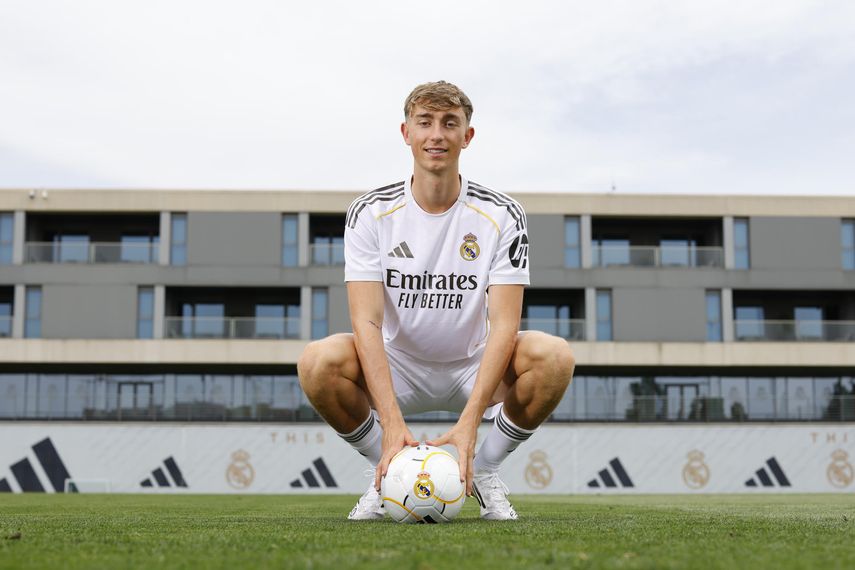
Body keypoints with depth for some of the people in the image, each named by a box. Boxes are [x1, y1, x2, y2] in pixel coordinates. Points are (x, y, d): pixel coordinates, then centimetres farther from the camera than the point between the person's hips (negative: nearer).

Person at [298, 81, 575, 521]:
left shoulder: (501, 215, -10)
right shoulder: (370, 213, -9)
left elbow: (503, 324, -19)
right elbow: (368, 322, -19)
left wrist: (469, 422, -32)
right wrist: (392, 423, -34)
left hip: (475, 368, 0)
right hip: (397, 370, 0)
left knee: (554, 356, -29)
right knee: (319, 361, -31)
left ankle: (483, 471, -3)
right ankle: (386, 470, -3)